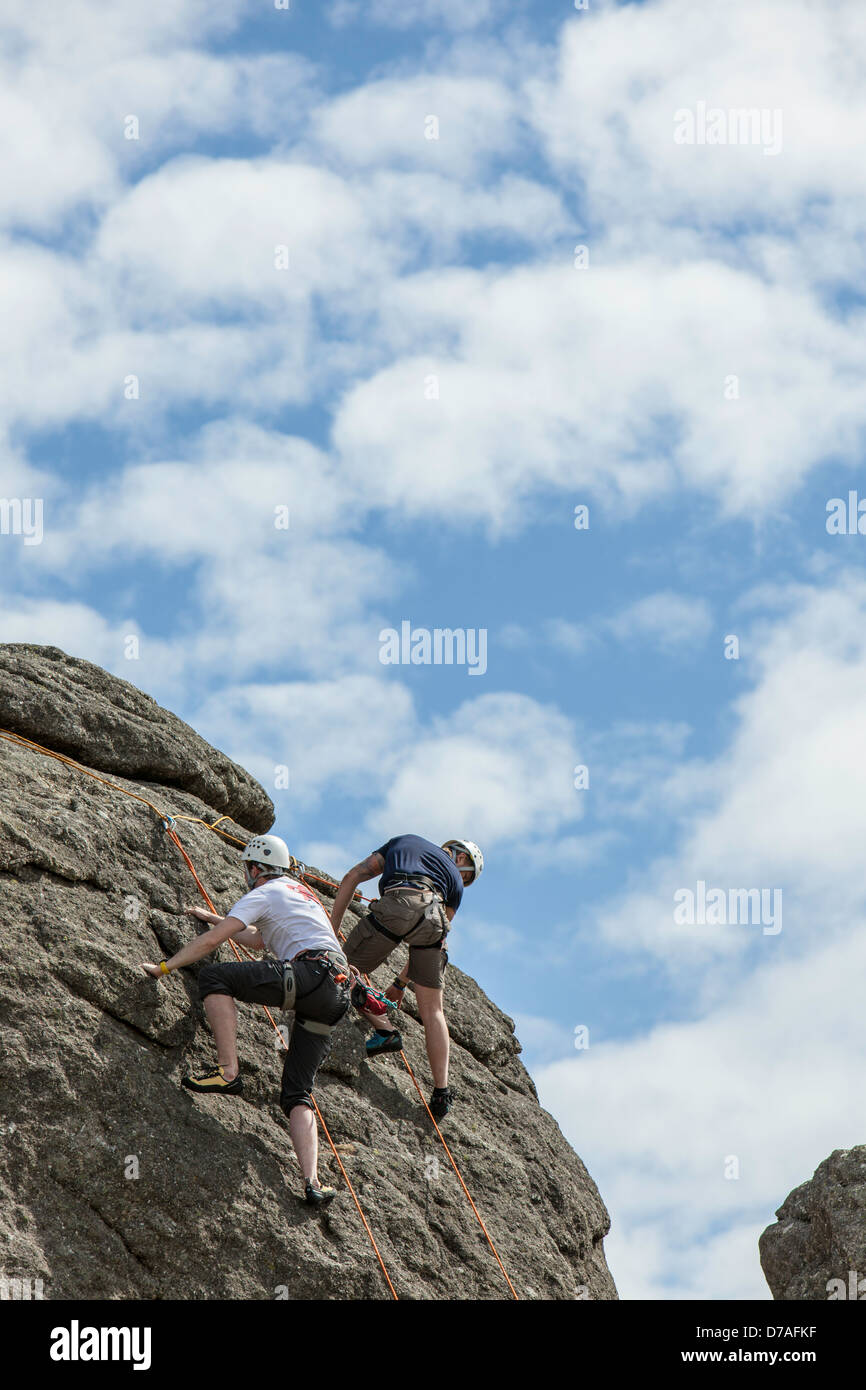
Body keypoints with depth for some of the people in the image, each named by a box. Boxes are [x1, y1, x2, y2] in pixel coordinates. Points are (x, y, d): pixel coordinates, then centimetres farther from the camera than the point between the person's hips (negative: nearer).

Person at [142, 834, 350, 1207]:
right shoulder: (300, 892, 34)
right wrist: (215, 918, 55)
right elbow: (260, 940, 48)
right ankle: (312, 1183, -15)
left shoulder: (263, 894, 7)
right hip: (337, 995, 8)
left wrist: (165, 967, 8)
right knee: (297, 1094, 3)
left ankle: (228, 1071, -19)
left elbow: (212, 941, 1)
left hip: (311, 973, -8)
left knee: (214, 977, -7)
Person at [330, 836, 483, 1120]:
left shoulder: (403, 841, 38)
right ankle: (441, 1092, 6)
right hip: (432, 914, 1)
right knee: (432, 1009, 11)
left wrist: (331, 930, 29)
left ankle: (385, 1031, 4)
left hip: (395, 906, -1)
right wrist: (400, 983, 40)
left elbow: (351, 878, 29)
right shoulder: (454, 878, 33)